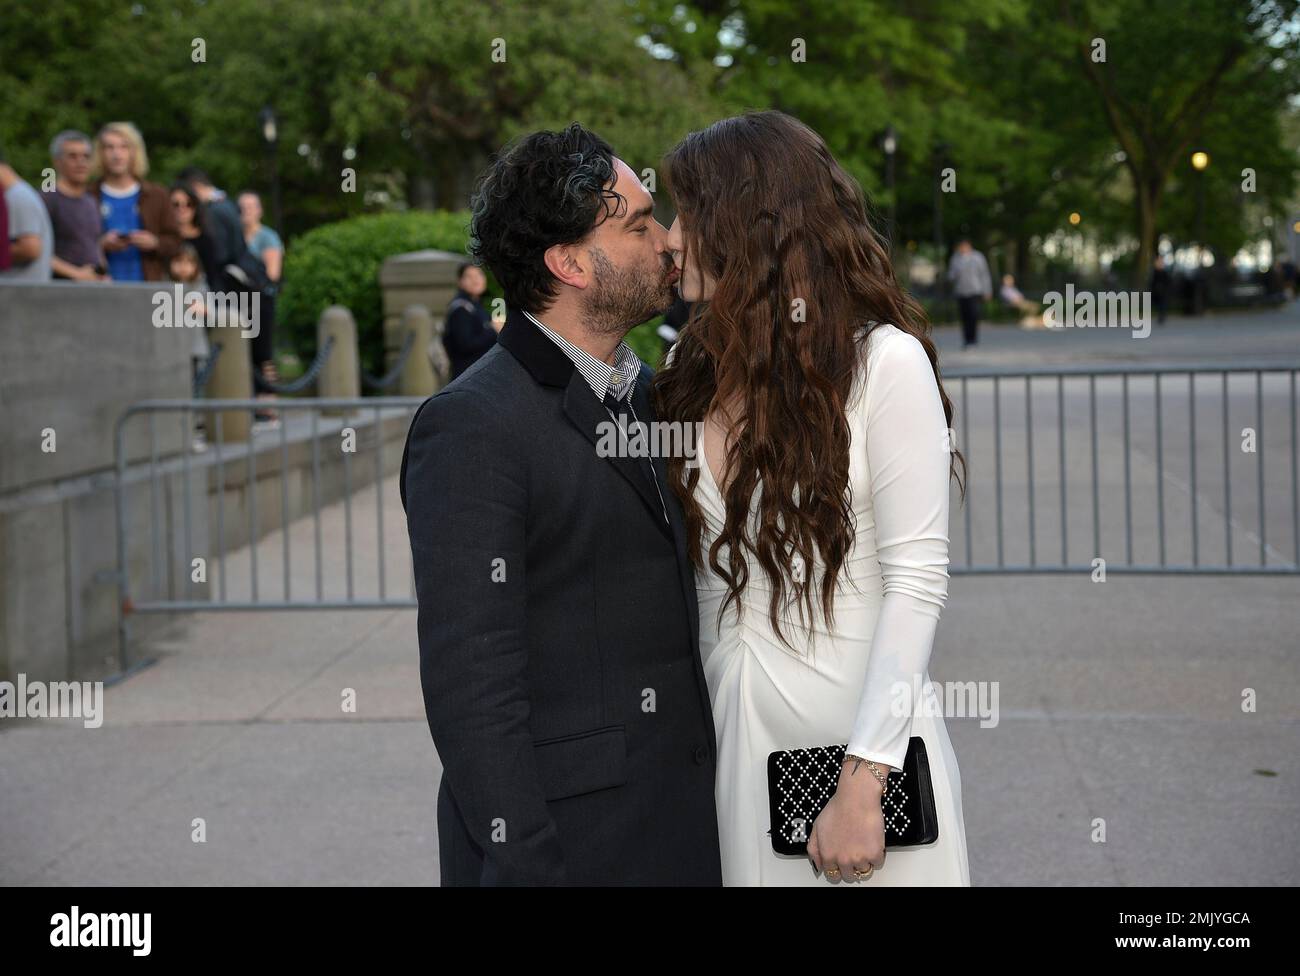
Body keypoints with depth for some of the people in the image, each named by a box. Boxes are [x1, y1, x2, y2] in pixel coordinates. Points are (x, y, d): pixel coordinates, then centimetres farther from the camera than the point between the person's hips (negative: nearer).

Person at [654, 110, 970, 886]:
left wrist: (862, 784, -19)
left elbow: (915, 582, -15)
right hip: (730, 735, 6)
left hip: (855, 730, -5)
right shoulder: (699, 372, 7)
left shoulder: (883, 362, -12)